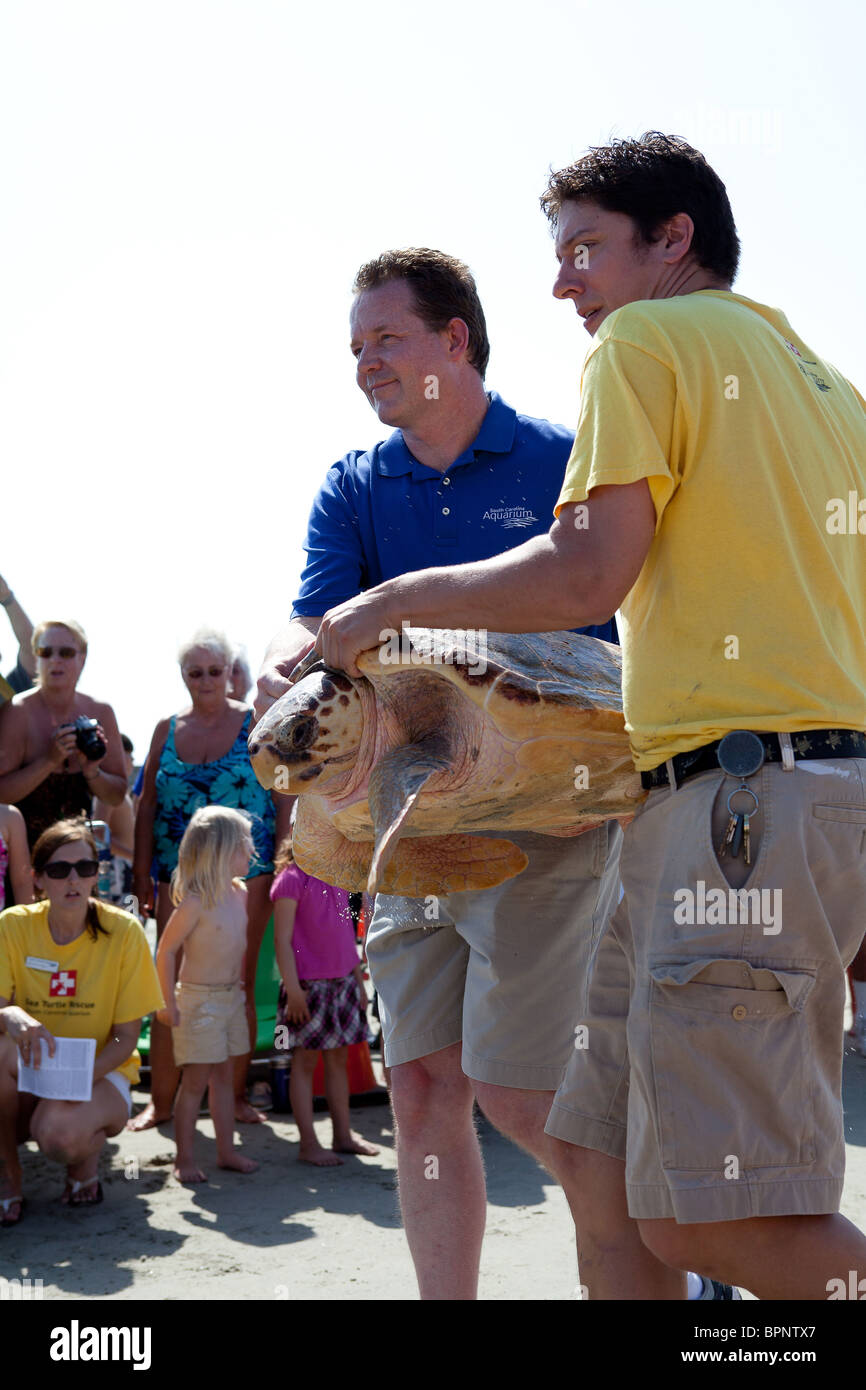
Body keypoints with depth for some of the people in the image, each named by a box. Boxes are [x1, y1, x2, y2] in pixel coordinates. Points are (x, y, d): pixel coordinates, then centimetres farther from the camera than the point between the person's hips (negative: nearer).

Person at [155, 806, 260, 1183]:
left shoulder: (241, 893, 4)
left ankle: (227, 1150, 21)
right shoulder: (195, 902, -18)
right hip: (198, 999, -7)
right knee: (195, 1080, -1)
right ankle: (185, 1159, 7)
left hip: (232, 997, 7)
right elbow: (166, 951, -14)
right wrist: (168, 1003, -15)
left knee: (225, 1076, 13)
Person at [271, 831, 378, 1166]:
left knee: (338, 1058, 13)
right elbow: (282, 940, -13)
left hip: (343, 983, 7)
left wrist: (359, 981, 18)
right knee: (305, 1062, 2)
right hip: (309, 985, -7)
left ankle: (343, 1135, 22)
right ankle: (308, 1143, 8)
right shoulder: (291, 879, -11)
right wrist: (293, 989, -17)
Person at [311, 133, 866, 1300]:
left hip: (746, 797, -10)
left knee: (721, 1223, -11)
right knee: (612, 1184, 8)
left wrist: (393, 604, 1)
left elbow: (588, 574, -11)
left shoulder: (649, 340, 0)